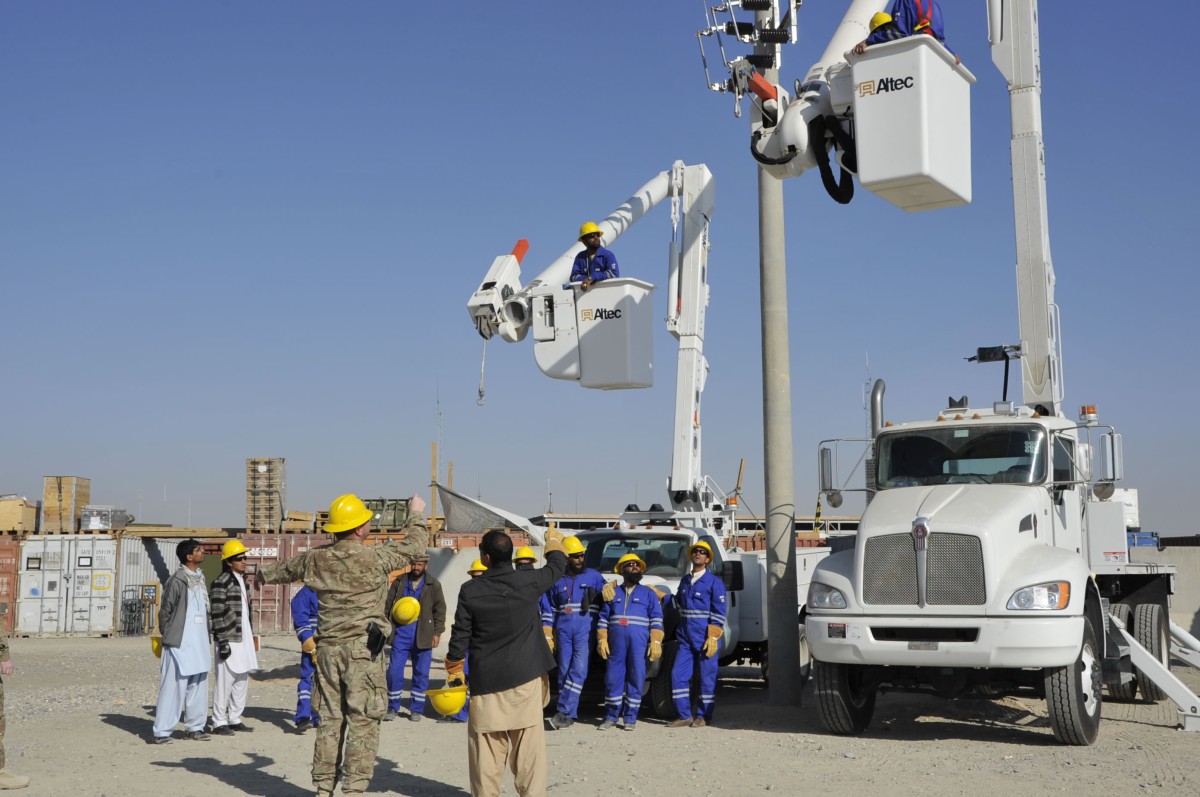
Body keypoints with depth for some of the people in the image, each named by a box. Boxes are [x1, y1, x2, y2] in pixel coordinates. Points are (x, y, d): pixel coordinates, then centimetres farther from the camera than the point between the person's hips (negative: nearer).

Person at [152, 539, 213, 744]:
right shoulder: (177, 580, -12)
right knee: (174, 687, -7)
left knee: (198, 686, 12)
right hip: (180, 644, -8)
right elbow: (165, 612, -8)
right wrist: (168, 638, -4)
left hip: (199, 643, 8)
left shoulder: (199, 578, 13)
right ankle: (162, 732, -2)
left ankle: (194, 727, 21)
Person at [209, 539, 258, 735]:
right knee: (224, 679, -6)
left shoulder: (243, 581, 16)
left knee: (242, 679, 12)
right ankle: (219, 722, 1)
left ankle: (235, 719, 21)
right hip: (229, 638, -9)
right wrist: (222, 641, -18)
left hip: (244, 637, 9)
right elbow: (217, 614, -14)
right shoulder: (221, 583, -11)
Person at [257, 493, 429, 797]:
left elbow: (285, 569, 26)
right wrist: (416, 514, 22)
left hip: (328, 647, 6)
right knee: (362, 720, -2)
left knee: (330, 718, 13)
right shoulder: (375, 558, -10)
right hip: (362, 647, -6)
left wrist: (263, 575, 49)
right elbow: (413, 547, 3)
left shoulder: (316, 559, 6)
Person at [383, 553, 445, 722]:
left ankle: (416, 709, 16)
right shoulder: (400, 582, 6)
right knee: (394, 671, -2)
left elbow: (440, 609, 2)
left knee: (421, 673, 5)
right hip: (401, 633, 1)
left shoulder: (433, 585, 1)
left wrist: (437, 632, -4)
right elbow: (388, 603, 9)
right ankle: (393, 707, 13)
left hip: (422, 636, -1)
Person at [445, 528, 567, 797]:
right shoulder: (529, 581, -5)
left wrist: (454, 670, 13)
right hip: (525, 677, 0)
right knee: (528, 745, 2)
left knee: (486, 745, 8)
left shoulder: (470, 591, -6)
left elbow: (460, 637, -1)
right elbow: (556, 567, 16)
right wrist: (554, 543, 36)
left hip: (486, 679, 0)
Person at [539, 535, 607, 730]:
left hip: (585, 630, -2)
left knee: (579, 670, -14)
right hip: (563, 631, 2)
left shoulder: (594, 576, 8)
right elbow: (548, 610, 14)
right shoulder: (557, 580, 12)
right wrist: (548, 636, 8)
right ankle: (569, 714, 11)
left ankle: (565, 712, -15)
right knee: (564, 671, 4)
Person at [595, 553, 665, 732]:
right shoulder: (613, 593, 16)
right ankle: (611, 716, 12)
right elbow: (603, 619, 13)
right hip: (616, 643, 1)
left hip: (639, 643, -1)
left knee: (636, 679, -1)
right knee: (613, 679, 1)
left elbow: (656, 620, 3)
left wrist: (655, 642, -8)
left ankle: (630, 718, 7)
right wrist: (602, 640, 1)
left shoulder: (648, 593, 11)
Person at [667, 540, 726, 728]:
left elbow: (719, 614, -7)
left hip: (705, 639, -5)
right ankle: (684, 715, 8)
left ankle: (703, 716, 11)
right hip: (686, 639, 5)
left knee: (707, 678, 2)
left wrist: (713, 638, -15)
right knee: (678, 675, 0)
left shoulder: (714, 582, -3)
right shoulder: (685, 581, 14)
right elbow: (677, 603, 30)